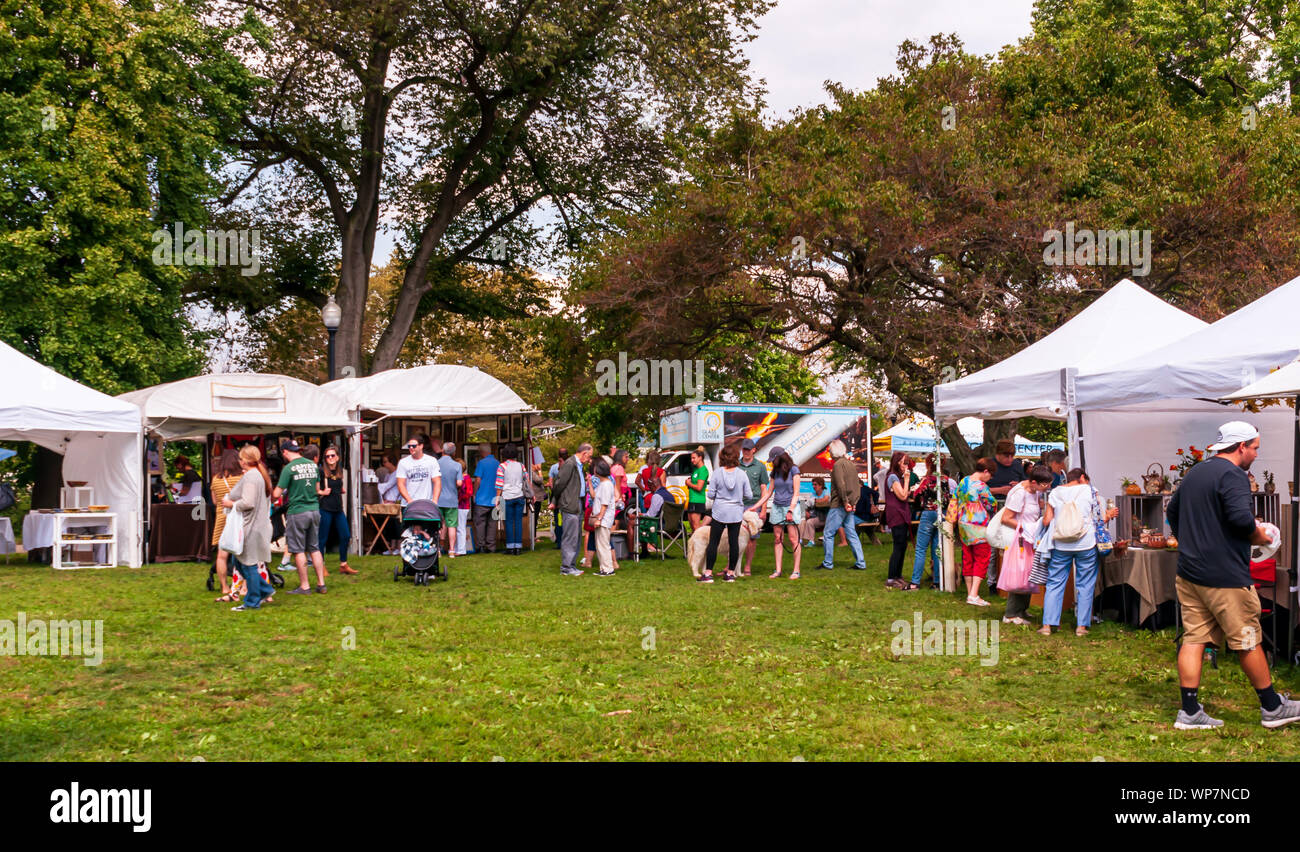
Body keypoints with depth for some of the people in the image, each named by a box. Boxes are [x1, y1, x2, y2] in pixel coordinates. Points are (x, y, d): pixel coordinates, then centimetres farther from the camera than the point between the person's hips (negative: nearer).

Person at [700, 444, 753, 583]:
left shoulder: (716, 474, -8)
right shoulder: (742, 475, -4)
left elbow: (710, 494, -7)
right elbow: (749, 495, 0)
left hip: (720, 512, -1)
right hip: (736, 513, 1)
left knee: (713, 542, 3)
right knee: (734, 542, 8)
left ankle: (708, 573, 2)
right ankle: (731, 573, 12)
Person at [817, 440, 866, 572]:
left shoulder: (838, 464, -12)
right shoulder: (852, 464, 14)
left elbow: (841, 485, -21)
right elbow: (858, 485, 16)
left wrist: (845, 502, -18)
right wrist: (854, 501, 12)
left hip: (839, 505, -8)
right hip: (850, 506, 8)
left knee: (828, 534, 0)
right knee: (852, 534, 10)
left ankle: (827, 563, 3)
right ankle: (860, 563, 8)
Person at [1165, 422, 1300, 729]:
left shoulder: (1194, 473, 14)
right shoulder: (1233, 475, -14)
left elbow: (1172, 512, 24)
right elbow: (1241, 517, -27)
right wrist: (1260, 536, -8)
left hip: (1189, 573, 8)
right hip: (1225, 577, -8)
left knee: (1194, 639, 7)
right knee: (1248, 642, 5)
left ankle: (1189, 712, 7)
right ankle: (1272, 708, 19)